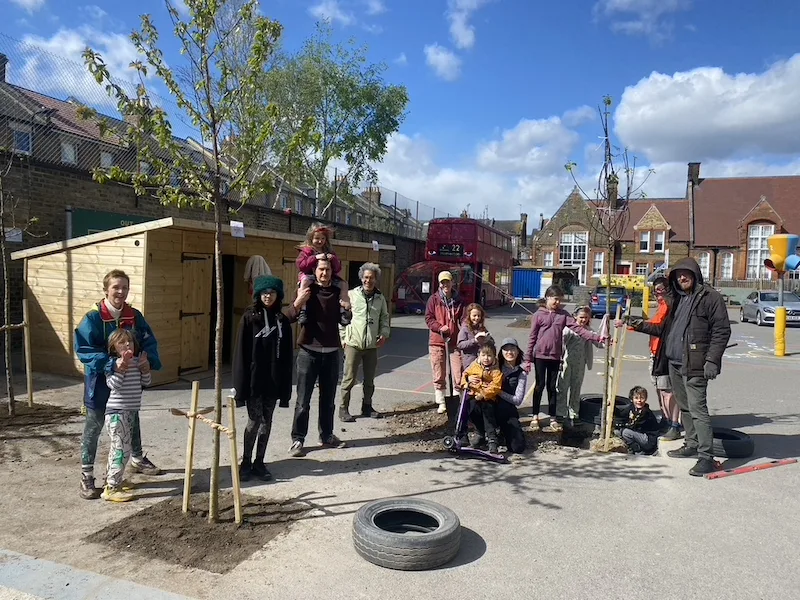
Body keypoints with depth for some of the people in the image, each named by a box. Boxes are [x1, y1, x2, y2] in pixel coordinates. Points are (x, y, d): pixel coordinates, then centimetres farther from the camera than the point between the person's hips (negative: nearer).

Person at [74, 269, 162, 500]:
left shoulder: (134, 316, -4)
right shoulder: (93, 318, -18)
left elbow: (149, 342, -2)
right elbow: (83, 349, -23)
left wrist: (147, 359, -22)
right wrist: (111, 364, -35)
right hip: (101, 381, -5)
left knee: (132, 422, 21)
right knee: (93, 427, 5)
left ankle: (137, 460, 42)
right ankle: (86, 475, 17)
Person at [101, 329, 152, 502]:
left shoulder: (136, 361, 9)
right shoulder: (113, 363, -12)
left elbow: (146, 382, 10)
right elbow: (113, 384, -24)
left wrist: (145, 366, -4)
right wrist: (123, 365, -28)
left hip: (131, 411, 8)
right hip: (116, 412, -8)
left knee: (116, 448, 20)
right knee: (122, 450, -9)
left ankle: (110, 480, 34)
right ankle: (111, 489, -1)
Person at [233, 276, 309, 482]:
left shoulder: (282, 319, 4)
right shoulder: (249, 317, -4)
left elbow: (287, 354, 5)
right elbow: (241, 351, -6)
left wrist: (285, 384, 2)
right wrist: (241, 383, -10)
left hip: (273, 380, 3)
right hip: (254, 378, -3)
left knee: (266, 421, 10)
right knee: (254, 420, 0)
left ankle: (259, 463, 21)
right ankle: (246, 462, 15)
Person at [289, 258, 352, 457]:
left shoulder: (337, 292, 4)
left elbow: (344, 321, 7)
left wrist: (347, 310, -14)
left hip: (331, 351, 4)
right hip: (309, 351, -3)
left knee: (328, 398, 14)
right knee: (303, 400, -1)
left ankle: (326, 435, 26)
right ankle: (297, 439, 8)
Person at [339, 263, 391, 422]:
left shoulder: (380, 298, 7)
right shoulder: (352, 295, -4)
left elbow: (384, 318, 17)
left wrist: (384, 334, 1)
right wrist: (344, 337, -6)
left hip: (372, 345, 4)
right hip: (353, 343, -4)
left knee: (369, 379, 14)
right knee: (349, 379, -1)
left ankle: (367, 406, 29)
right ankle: (343, 409, 10)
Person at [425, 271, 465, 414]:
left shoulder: (458, 300, 7)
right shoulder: (433, 299, 3)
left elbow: (463, 320, 7)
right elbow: (428, 318, 0)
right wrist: (440, 327, -17)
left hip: (454, 342, 1)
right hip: (436, 341, -1)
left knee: (458, 375, -2)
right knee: (439, 376, 7)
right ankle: (441, 403, 20)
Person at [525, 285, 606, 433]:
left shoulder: (563, 314, 4)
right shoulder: (538, 315, -5)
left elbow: (577, 328, -5)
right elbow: (532, 337, -4)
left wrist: (597, 337, -18)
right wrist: (528, 359, -5)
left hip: (555, 356, 3)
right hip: (540, 355, -3)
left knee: (552, 387, 10)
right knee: (540, 385, 3)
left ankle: (553, 418, 18)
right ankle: (535, 417, 14)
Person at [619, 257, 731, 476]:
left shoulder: (710, 297, -5)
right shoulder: (679, 299, 19)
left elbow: (721, 331, -10)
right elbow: (664, 329, 23)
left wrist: (712, 360, -17)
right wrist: (635, 323, 16)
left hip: (694, 365, -8)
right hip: (673, 362, 8)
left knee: (697, 408, -11)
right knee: (684, 407, 16)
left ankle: (706, 457, -7)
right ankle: (691, 445, 29)